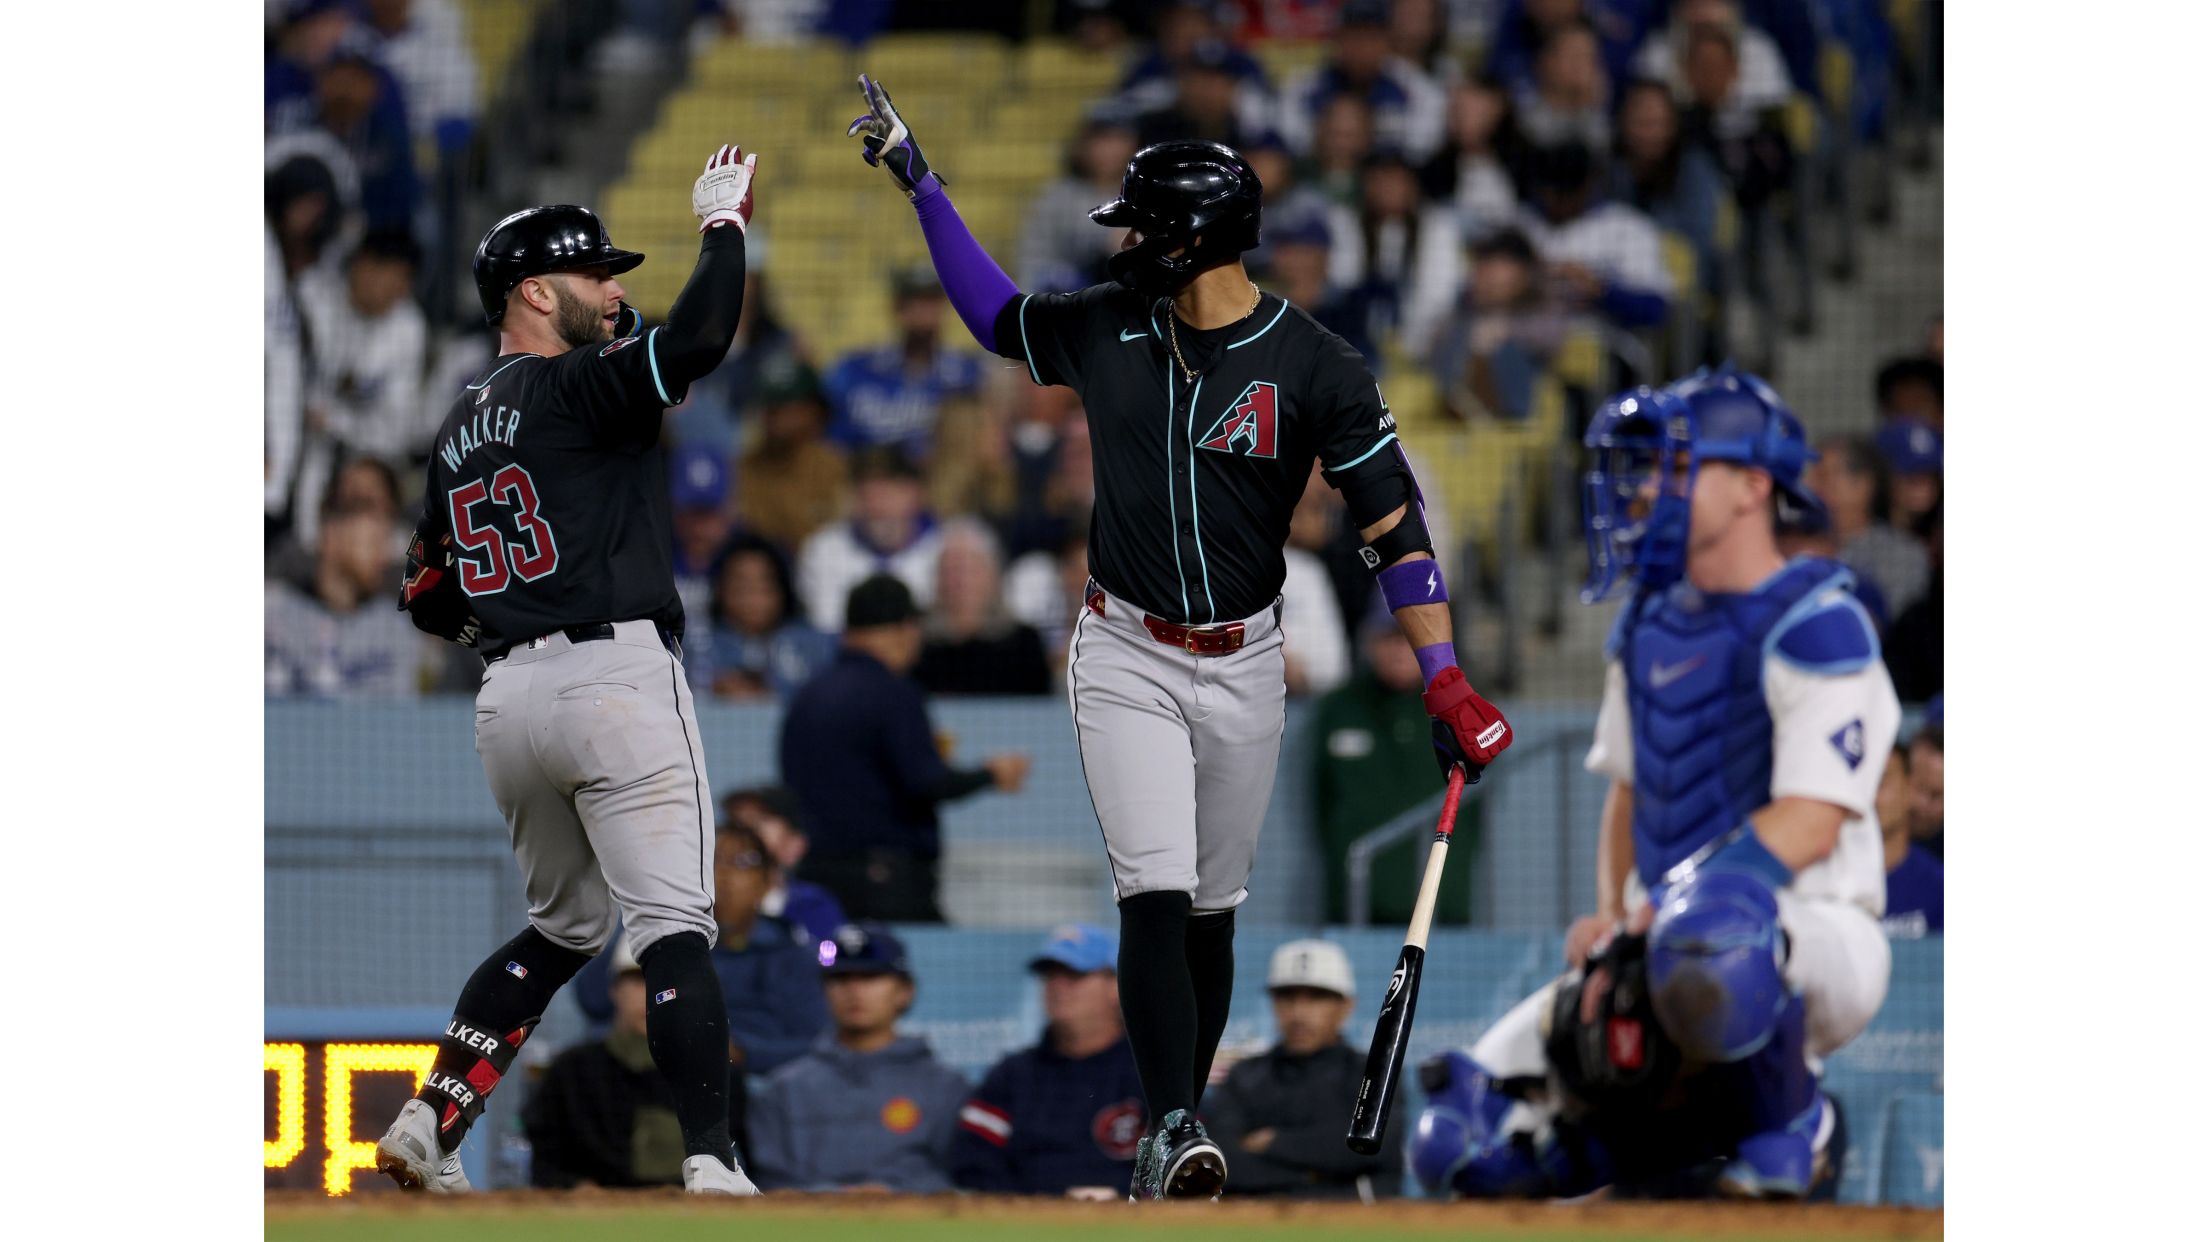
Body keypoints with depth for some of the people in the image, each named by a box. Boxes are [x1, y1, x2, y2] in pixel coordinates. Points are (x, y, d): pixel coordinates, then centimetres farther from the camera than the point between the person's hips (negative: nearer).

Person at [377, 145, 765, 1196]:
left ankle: (428, 1127, 13)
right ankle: (710, 1163, -22)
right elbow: (699, 336, -21)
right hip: (613, 672, -8)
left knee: (565, 924, 22)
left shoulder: (458, 431, 19)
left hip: (505, 699, 8)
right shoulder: (572, 388, -5)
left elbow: (426, 598, 22)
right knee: (673, 927, -11)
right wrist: (721, 221, -6)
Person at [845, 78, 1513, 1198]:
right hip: (1126, 661, 0)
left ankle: (1173, 1135, 22)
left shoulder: (1315, 370, -11)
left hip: (1243, 666, 0)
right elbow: (996, 315, 20)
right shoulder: (1106, 328, -1)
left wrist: (1445, 683, -18)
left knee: (1210, 914, 10)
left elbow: (1393, 526, -11)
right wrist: (921, 184, 20)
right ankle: (1175, 1132, -24)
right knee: (1154, 897, -16)